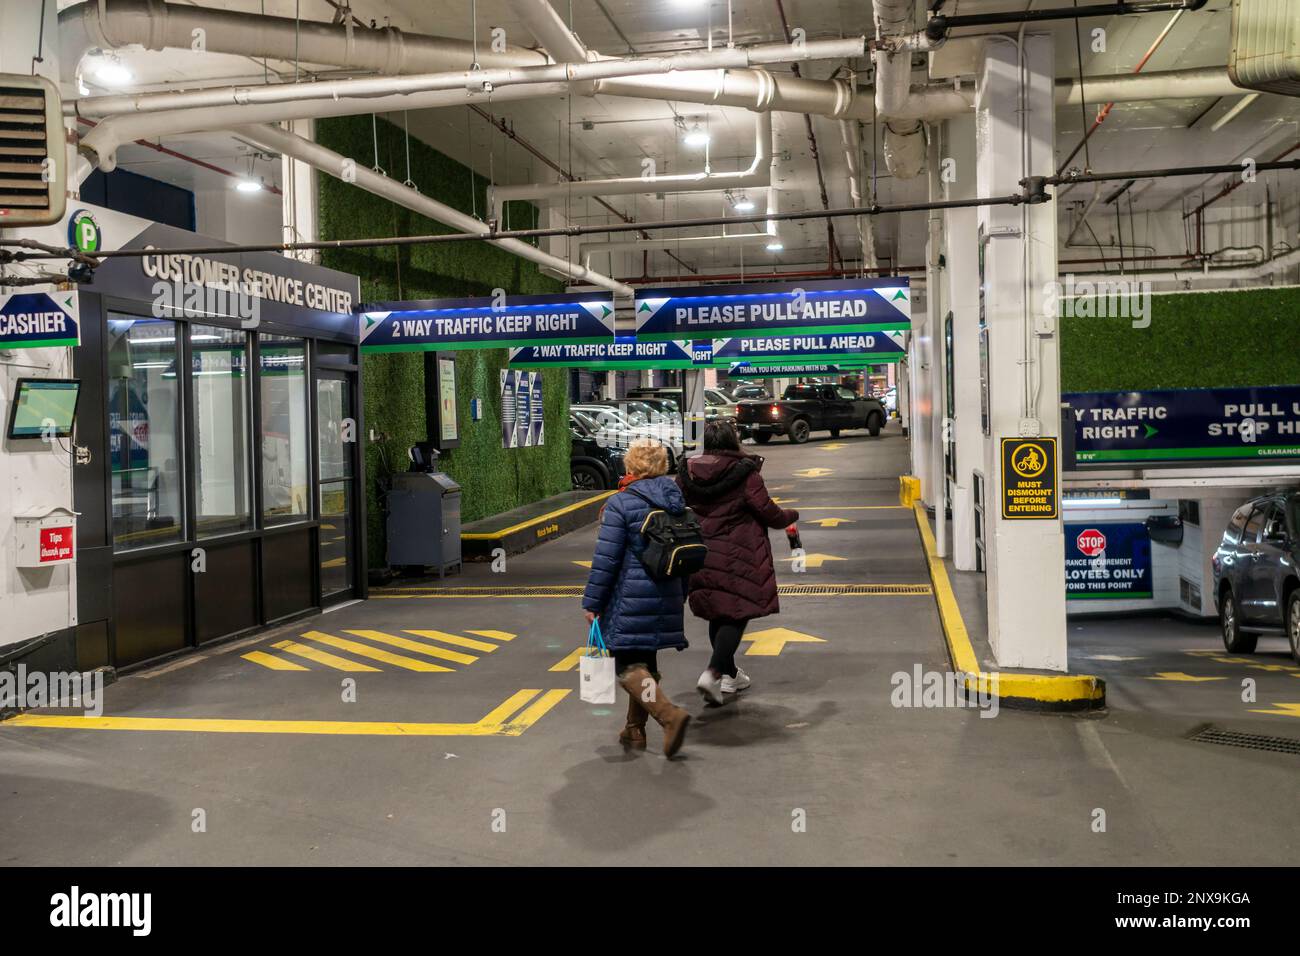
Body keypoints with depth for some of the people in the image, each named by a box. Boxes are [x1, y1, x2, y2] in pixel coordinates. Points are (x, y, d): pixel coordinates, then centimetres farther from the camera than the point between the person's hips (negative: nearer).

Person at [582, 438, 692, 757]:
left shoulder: (621, 504, -11)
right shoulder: (676, 502, 9)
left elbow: (606, 559, -13)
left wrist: (592, 603, -6)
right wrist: (680, 596, 26)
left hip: (631, 600, -7)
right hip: (667, 598, 7)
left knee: (629, 665, -3)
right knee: (646, 661, 17)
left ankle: (670, 715, -21)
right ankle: (635, 731, 24)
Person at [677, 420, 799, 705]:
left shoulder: (688, 472, 5)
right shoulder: (745, 473, -9)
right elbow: (768, 512, -9)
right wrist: (791, 516, 11)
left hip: (701, 554, 6)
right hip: (737, 556, -5)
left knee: (718, 615, 18)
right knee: (736, 614, -1)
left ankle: (729, 673, 27)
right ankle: (713, 672, -17)